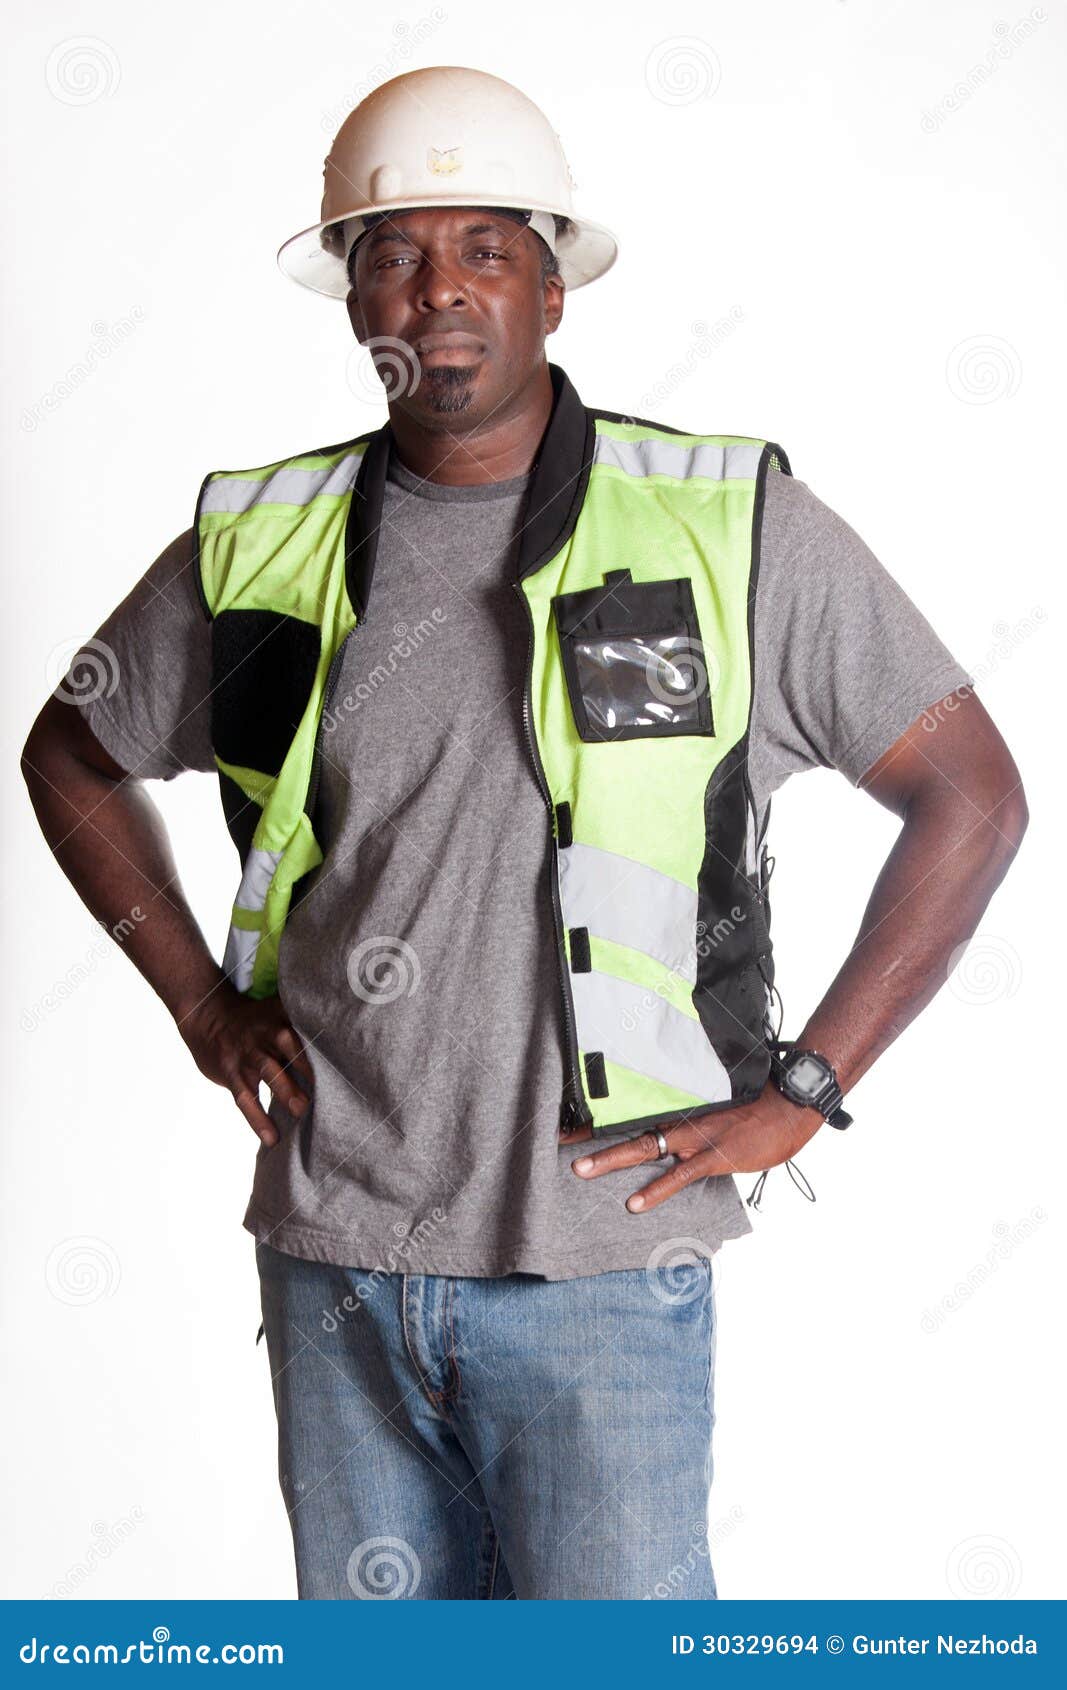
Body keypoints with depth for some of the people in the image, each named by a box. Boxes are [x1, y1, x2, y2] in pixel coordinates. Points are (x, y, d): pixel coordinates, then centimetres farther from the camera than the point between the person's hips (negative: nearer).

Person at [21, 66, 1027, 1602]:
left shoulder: (732, 530, -4)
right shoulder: (260, 547, 4)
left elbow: (972, 795, -1)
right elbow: (75, 756, 21)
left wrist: (799, 1092, -5)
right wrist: (203, 1004, 10)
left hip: (600, 1264, -3)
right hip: (331, 1258, 3)